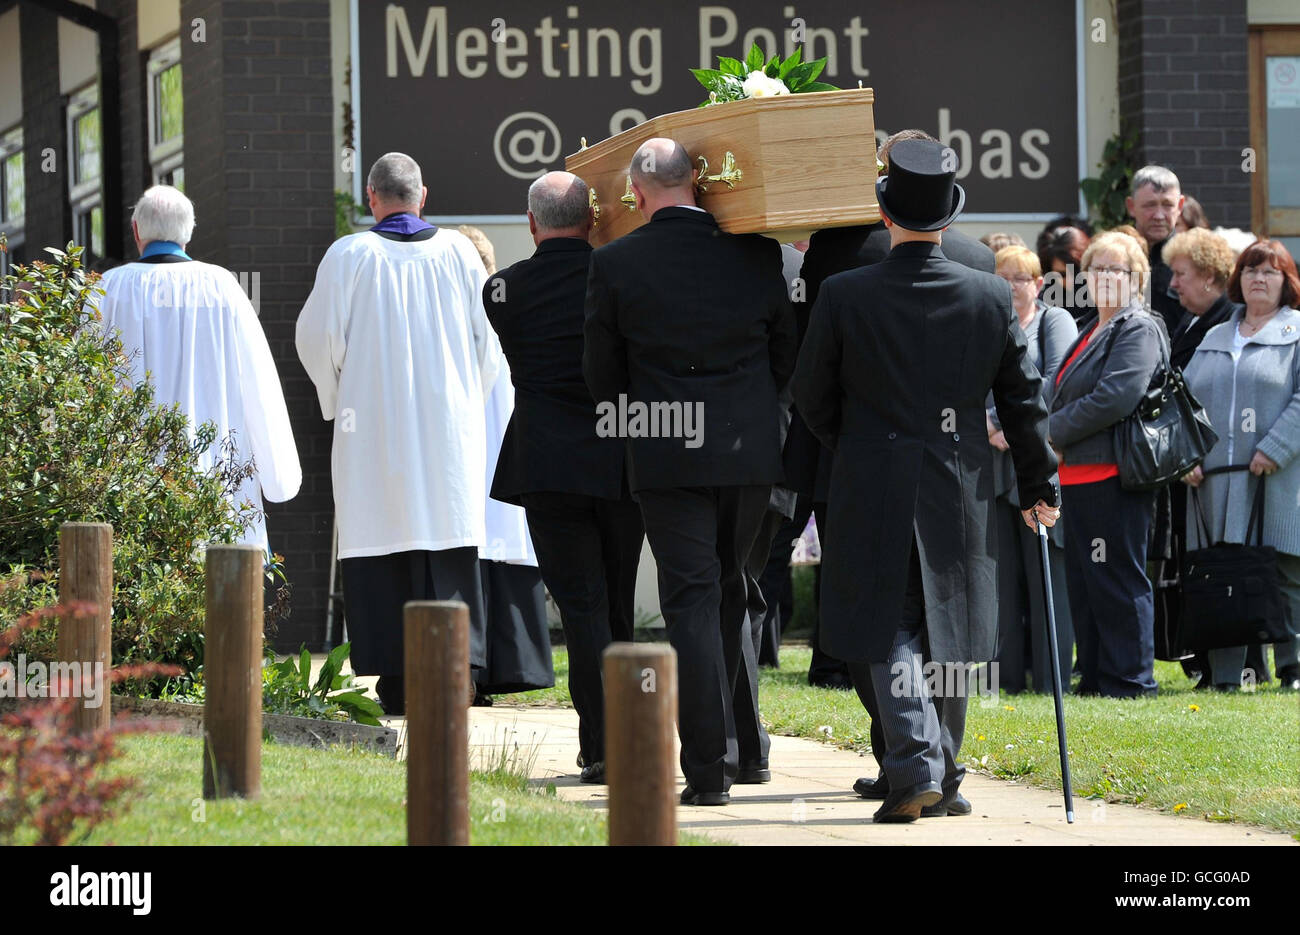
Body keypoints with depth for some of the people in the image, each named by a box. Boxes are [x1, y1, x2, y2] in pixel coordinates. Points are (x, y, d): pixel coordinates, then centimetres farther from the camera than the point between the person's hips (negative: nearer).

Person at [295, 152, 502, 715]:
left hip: (374, 429, -2)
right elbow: (487, 338, 8)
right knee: (449, 556, 5)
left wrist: (338, 403, 11)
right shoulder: (458, 252, 3)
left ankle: (396, 686, -1)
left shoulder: (350, 255, -4)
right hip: (450, 426, 2)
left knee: (381, 550, 1)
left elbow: (317, 337, -4)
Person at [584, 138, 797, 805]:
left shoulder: (613, 264, -6)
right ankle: (743, 747, 23)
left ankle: (708, 769, -6)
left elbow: (601, 374, 2)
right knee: (731, 597, 18)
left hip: (667, 457, -3)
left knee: (690, 603, -1)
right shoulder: (756, 254, -1)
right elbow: (787, 354, 8)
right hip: (750, 450, 3)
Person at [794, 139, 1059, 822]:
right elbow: (1023, 400, 6)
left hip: (873, 490, -2)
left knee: (888, 634, 1)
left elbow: (811, 396, 2)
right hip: (960, 492, 2)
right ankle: (942, 779, 19)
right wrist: (1039, 484, 17)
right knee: (947, 631, 13)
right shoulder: (991, 297, -2)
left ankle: (916, 771, -15)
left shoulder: (843, 296, -8)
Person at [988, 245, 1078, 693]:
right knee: (1001, 573, 5)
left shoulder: (1055, 322, 5)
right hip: (992, 467, 4)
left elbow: (1057, 381, -9)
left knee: (1046, 572, -5)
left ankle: (1051, 680, -3)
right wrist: (988, 426, -13)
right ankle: (1005, 675, 9)